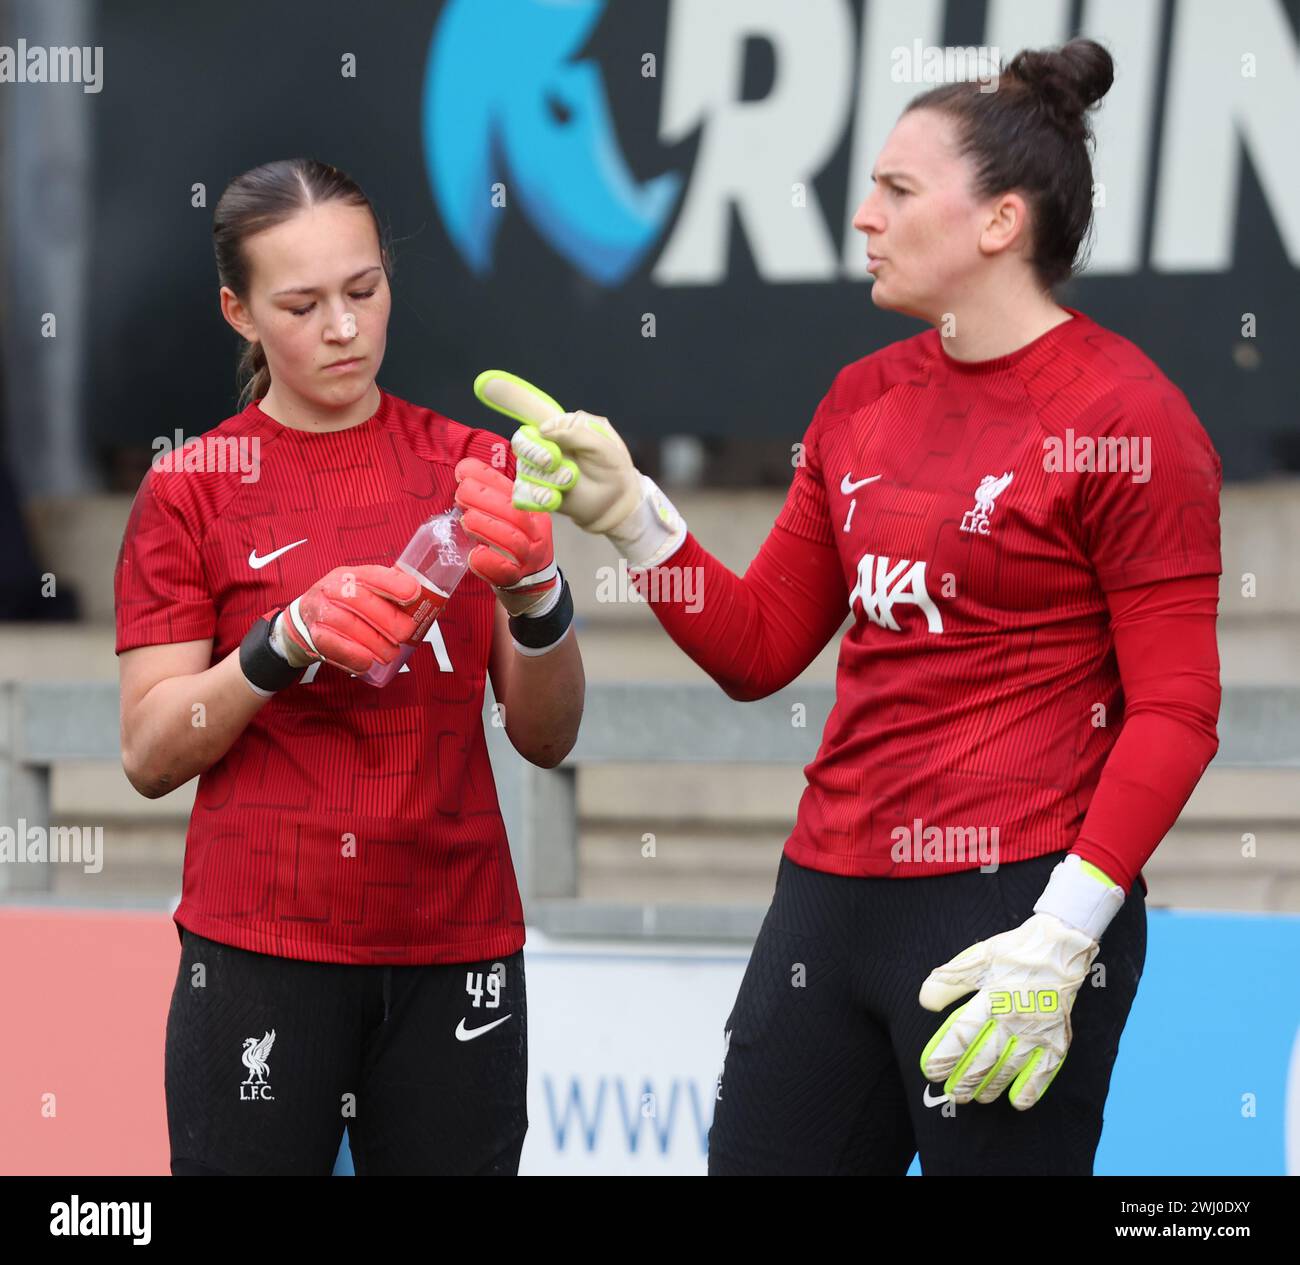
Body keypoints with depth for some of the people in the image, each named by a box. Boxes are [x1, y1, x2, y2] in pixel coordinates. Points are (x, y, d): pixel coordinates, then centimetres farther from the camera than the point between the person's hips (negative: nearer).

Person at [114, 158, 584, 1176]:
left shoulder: (477, 468, 6)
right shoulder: (193, 488, 1)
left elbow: (546, 739, 3)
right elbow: (151, 755, -3)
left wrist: (533, 594, -15)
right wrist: (286, 642, -18)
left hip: (455, 947, 2)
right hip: (260, 950, -2)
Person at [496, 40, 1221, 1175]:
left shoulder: (1123, 411, -8)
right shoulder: (864, 400, 13)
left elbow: (1175, 713, -10)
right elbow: (758, 649, 17)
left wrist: (1065, 936, -17)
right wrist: (629, 514, 4)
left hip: (1010, 901, -7)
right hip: (832, 898, 7)